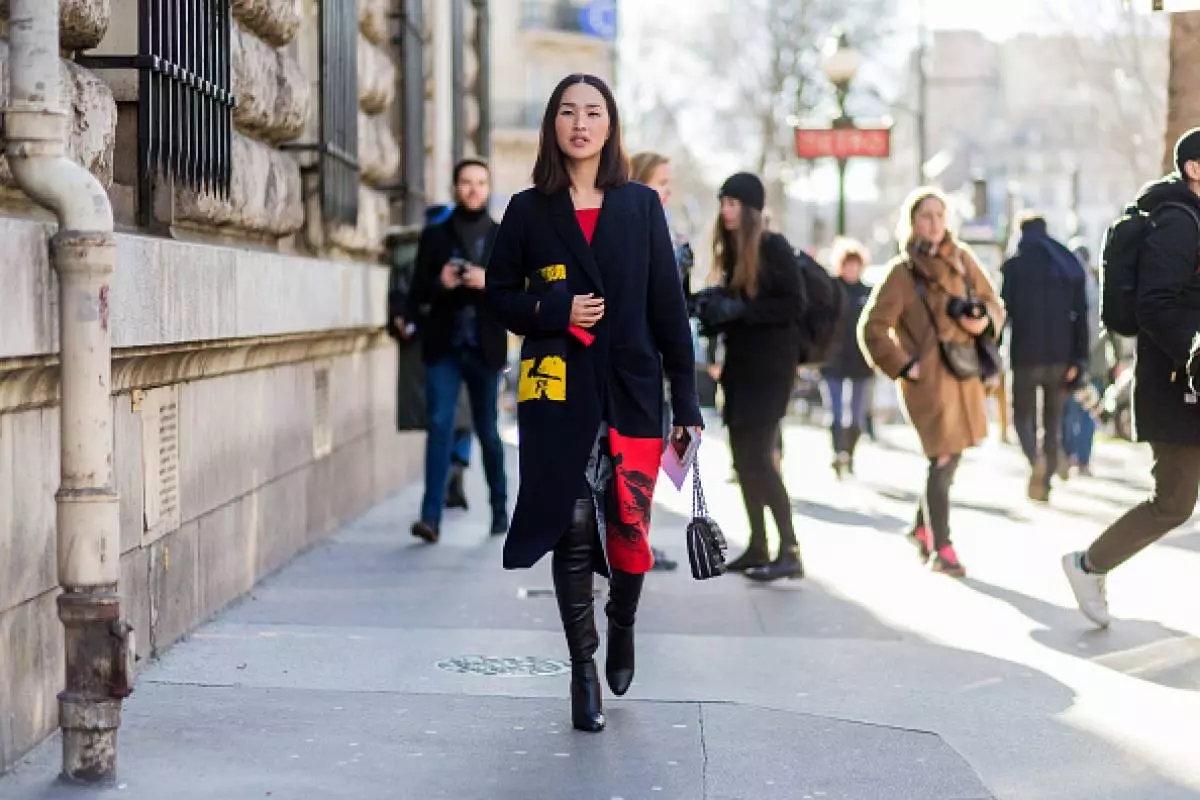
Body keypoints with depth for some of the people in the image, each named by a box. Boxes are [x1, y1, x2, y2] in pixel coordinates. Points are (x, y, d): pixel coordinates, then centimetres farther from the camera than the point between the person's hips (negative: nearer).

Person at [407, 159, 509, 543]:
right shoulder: (434, 236, 7)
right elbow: (418, 293, 5)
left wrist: (490, 284, -17)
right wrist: (440, 284, -15)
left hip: (485, 349, 0)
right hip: (443, 347, 0)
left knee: (488, 431, 9)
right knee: (440, 425, -10)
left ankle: (500, 508, 27)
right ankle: (431, 516, -14)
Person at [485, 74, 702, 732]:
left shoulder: (641, 205, 7)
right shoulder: (529, 210, 6)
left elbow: (668, 307, 6)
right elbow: (499, 296, 11)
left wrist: (686, 401, 3)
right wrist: (554, 312, -10)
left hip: (632, 392, 1)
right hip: (558, 393, 0)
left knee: (629, 529, 1)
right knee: (573, 531, -3)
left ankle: (622, 628, 32)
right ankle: (583, 670, 9)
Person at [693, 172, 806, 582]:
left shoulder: (774, 248, -9)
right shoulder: (732, 250, 13)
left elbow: (794, 305, -17)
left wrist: (741, 309, -22)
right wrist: (712, 305, -1)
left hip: (769, 367, -8)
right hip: (740, 365, 8)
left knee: (758, 456, -14)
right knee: (744, 457, 9)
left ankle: (790, 551, -12)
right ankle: (758, 547, 16)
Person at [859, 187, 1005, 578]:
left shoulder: (961, 258, 9)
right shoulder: (902, 272, -6)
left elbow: (992, 302, 16)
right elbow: (872, 328, -8)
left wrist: (985, 319, -5)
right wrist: (904, 367, -10)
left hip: (965, 375, 6)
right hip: (930, 379, -6)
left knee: (951, 458, 14)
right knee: (942, 460, -8)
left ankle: (922, 528, 34)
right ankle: (941, 548, 2)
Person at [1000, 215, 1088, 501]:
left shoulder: (1013, 268, -4)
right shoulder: (1071, 267, 7)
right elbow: (1081, 317, 3)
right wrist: (1078, 360, 3)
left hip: (1026, 356, -3)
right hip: (1061, 357, 3)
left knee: (1022, 415, 10)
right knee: (1053, 420, 14)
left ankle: (1036, 458, -20)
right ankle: (1045, 483, 13)